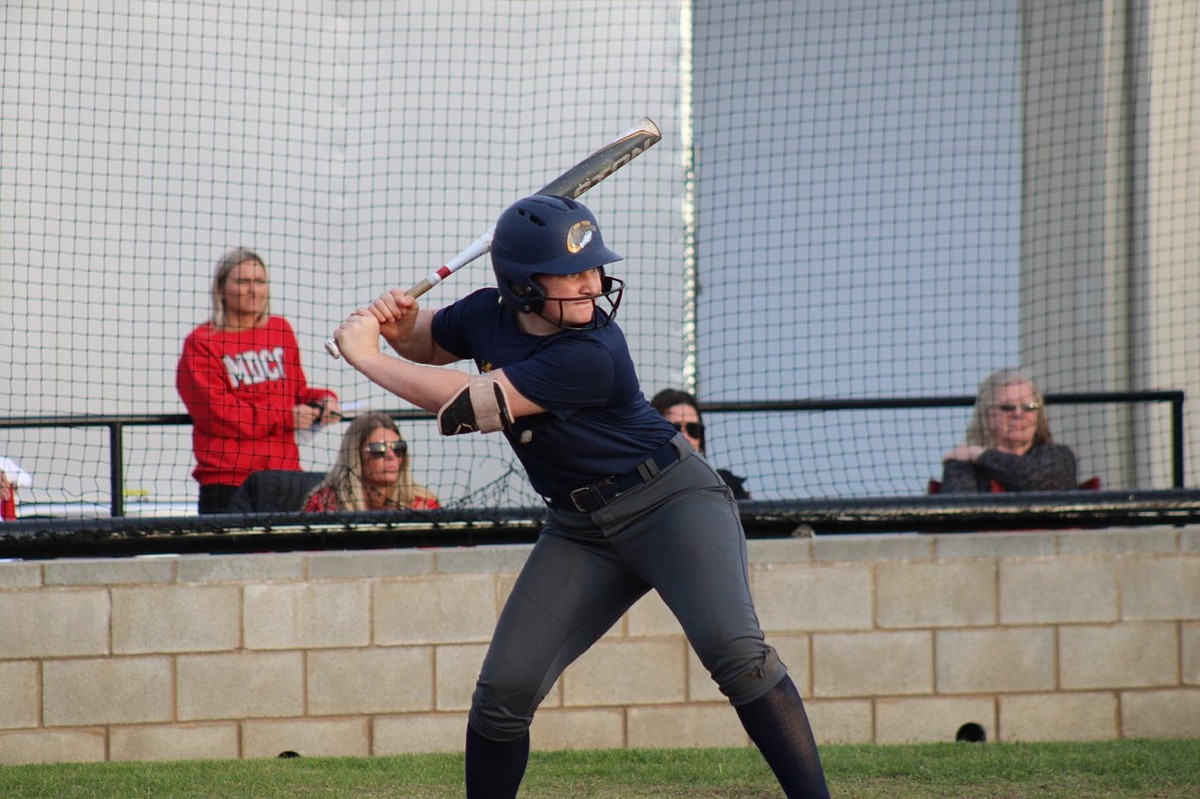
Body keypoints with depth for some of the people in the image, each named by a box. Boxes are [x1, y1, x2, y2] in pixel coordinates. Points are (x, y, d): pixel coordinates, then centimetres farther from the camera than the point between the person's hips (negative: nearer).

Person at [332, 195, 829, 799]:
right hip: (581, 531, 6)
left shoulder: (591, 354, -26)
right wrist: (397, 325, -4)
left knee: (733, 650, -27)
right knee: (503, 691, -3)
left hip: (673, 501, -6)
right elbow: (429, 342, 20)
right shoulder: (488, 315, -4)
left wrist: (367, 357, -13)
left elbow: (468, 406, -24)